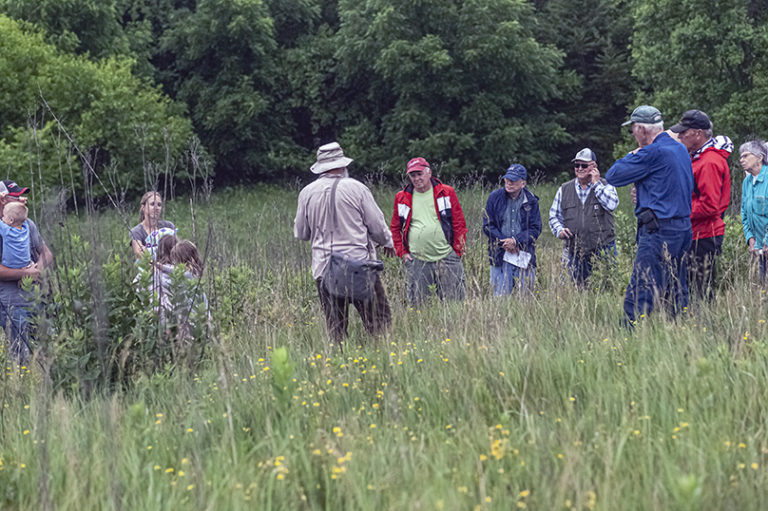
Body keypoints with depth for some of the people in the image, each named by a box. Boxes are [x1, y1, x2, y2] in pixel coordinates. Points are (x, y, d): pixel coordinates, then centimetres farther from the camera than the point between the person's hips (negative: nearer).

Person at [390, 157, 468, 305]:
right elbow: (395, 228, 16)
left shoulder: (446, 193, 4)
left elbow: (459, 224, 6)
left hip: (446, 258, -1)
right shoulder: (402, 197, 8)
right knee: (416, 305, 2)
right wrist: (402, 252, 7)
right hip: (416, 261, 1)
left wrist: (458, 251, -1)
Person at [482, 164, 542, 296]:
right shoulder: (495, 197, 4)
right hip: (500, 256, -1)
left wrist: (515, 240, -13)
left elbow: (535, 228, 1)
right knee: (500, 297, -4)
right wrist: (504, 242, -11)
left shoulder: (531, 201, 5)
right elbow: (487, 225, 2)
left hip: (525, 257, 1)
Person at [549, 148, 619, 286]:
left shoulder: (605, 186, 7)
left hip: (602, 252, -2)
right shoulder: (564, 190, 13)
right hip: (574, 252, 2)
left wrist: (596, 183, -8)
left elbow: (612, 204, -13)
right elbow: (554, 216, 17)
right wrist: (559, 230, -4)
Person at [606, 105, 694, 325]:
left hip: (659, 231, -9)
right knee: (676, 292, 13)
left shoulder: (652, 153, -13)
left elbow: (613, 176, -10)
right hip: (683, 228, 9)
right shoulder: (681, 149, 14)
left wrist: (631, 156, 8)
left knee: (639, 293, -11)